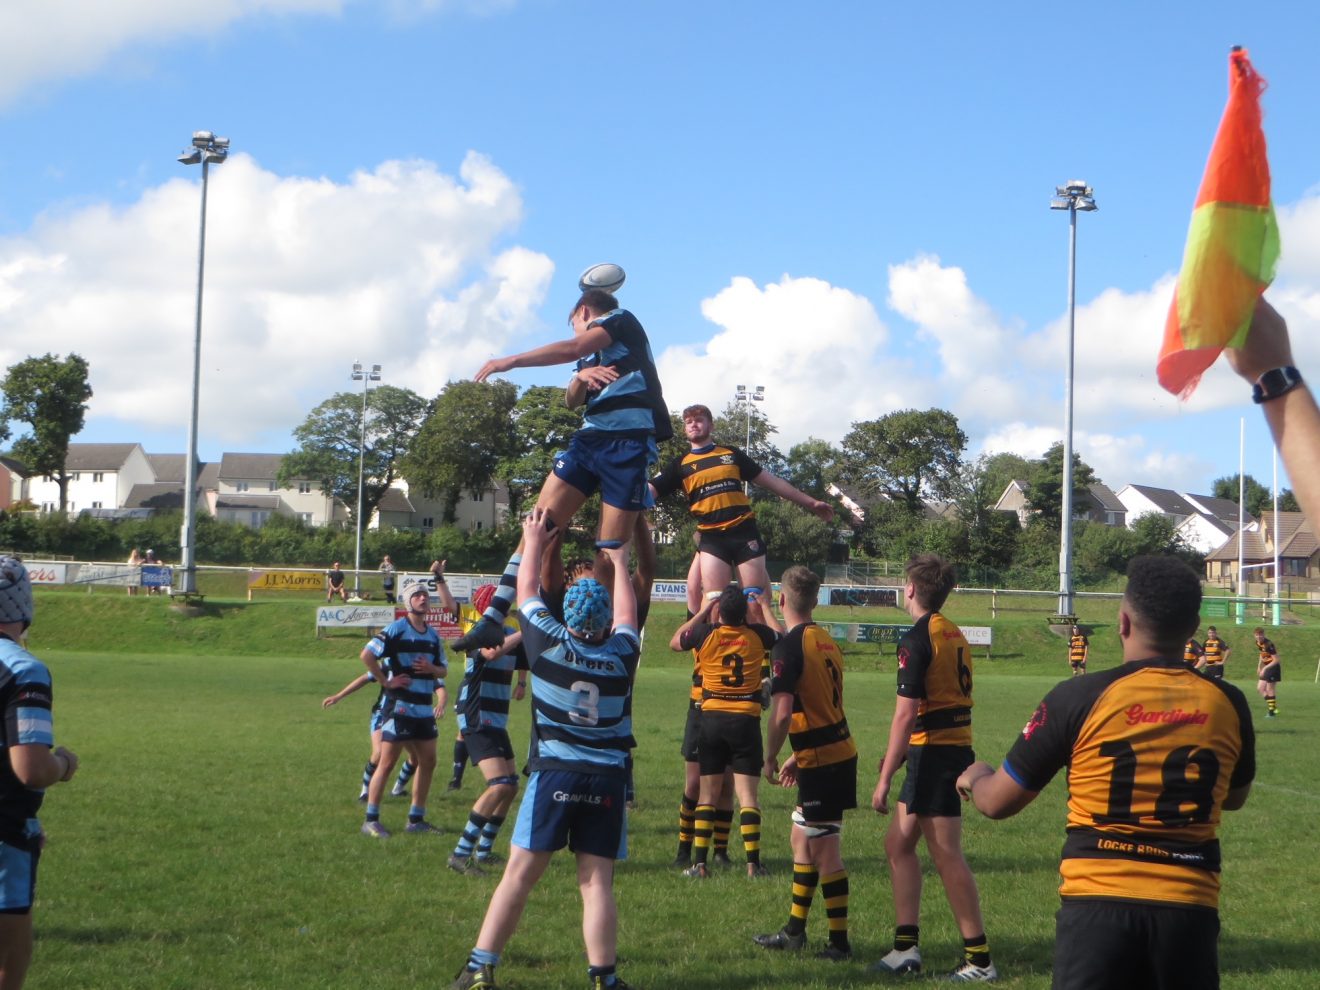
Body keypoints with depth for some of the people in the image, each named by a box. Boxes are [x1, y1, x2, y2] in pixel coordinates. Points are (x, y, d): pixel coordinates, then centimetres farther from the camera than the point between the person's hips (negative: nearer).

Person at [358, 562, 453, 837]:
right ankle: (371, 820, -1)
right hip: (399, 708, -7)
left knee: (427, 762, 8)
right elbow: (367, 655, -16)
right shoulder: (396, 629, -8)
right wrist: (386, 682, -14)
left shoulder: (433, 635, 14)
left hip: (424, 710, 7)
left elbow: (443, 671, 18)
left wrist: (431, 669, -5)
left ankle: (416, 819, 18)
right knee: (387, 763, -6)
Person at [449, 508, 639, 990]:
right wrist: (619, 562, 39)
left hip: (554, 773, -1)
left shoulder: (550, 644, -4)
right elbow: (627, 614, 24)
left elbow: (527, 591, 13)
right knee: (597, 882, 3)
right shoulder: (622, 654, 2)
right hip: (607, 778, 1)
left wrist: (533, 542, 29)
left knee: (519, 875, 0)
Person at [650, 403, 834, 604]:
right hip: (712, 537, 0)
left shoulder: (731, 454, 13)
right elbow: (648, 491, 2)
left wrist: (809, 502, 17)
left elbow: (769, 480, 17)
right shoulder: (680, 465, 10)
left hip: (744, 531, 0)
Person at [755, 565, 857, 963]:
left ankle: (839, 942, 5)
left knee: (825, 852, -1)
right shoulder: (827, 642, 12)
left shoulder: (789, 646, -15)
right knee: (801, 839, 19)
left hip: (822, 762, -9)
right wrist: (797, 758, 23)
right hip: (839, 750, 9)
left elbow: (782, 712, -22)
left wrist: (770, 758, -7)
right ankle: (795, 931, 27)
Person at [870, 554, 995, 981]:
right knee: (898, 843, 15)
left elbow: (905, 714, -19)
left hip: (934, 753, -9)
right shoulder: (955, 635, 13)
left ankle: (979, 960, -1)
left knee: (947, 856, -5)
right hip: (955, 747, 9)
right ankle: (906, 947, 16)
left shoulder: (917, 639, -15)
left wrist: (884, 778, -17)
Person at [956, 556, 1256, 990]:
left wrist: (974, 776, 25)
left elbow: (998, 802, 2)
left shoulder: (1080, 698, -8)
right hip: (1191, 909, 3)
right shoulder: (1227, 704, 2)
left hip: (1099, 904, -3)